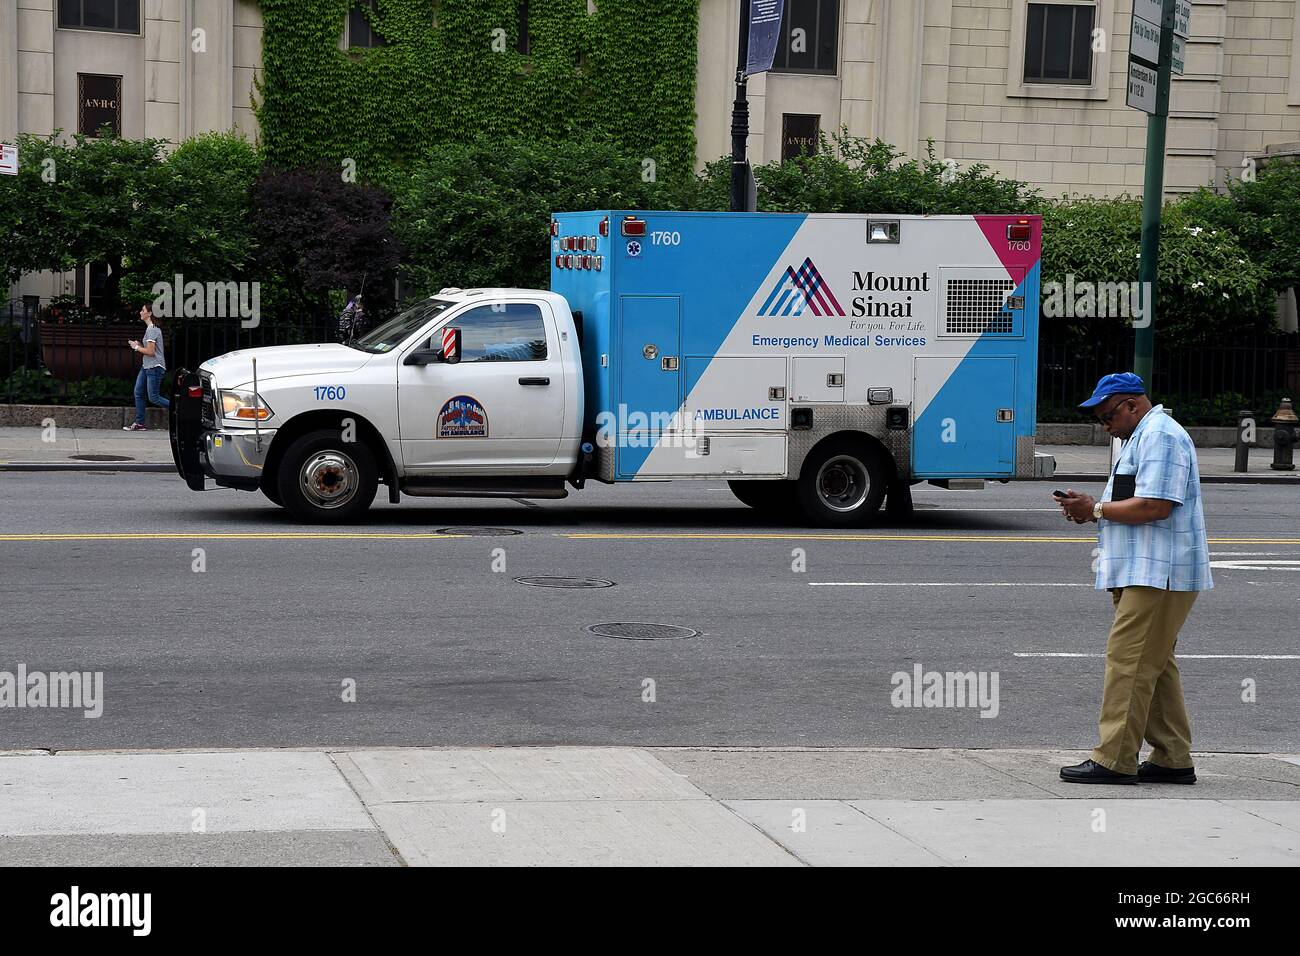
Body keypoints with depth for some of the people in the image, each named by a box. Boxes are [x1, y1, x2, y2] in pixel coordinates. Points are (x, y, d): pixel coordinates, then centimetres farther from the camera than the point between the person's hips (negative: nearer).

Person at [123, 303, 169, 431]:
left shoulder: (152, 329, -18)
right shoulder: (152, 328, 14)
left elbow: (150, 352, -22)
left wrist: (136, 347, -8)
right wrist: (139, 345, 8)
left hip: (154, 368, -10)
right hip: (146, 367, 10)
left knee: (154, 398, -6)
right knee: (138, 393, 7)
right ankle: (139, 423, 9)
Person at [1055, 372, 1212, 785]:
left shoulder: (1160, 436, -13)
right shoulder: (1144, 437, 22)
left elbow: (1155, 506, -22)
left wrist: (1096, 510, -12)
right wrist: (1093, 508, 10)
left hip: (1158, 575, -11)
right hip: (1147, 574, 11)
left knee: (1128, 662, -11)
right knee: (1154, 666, 12)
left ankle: (1115, 760, -10)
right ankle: (1173, 760, 16)